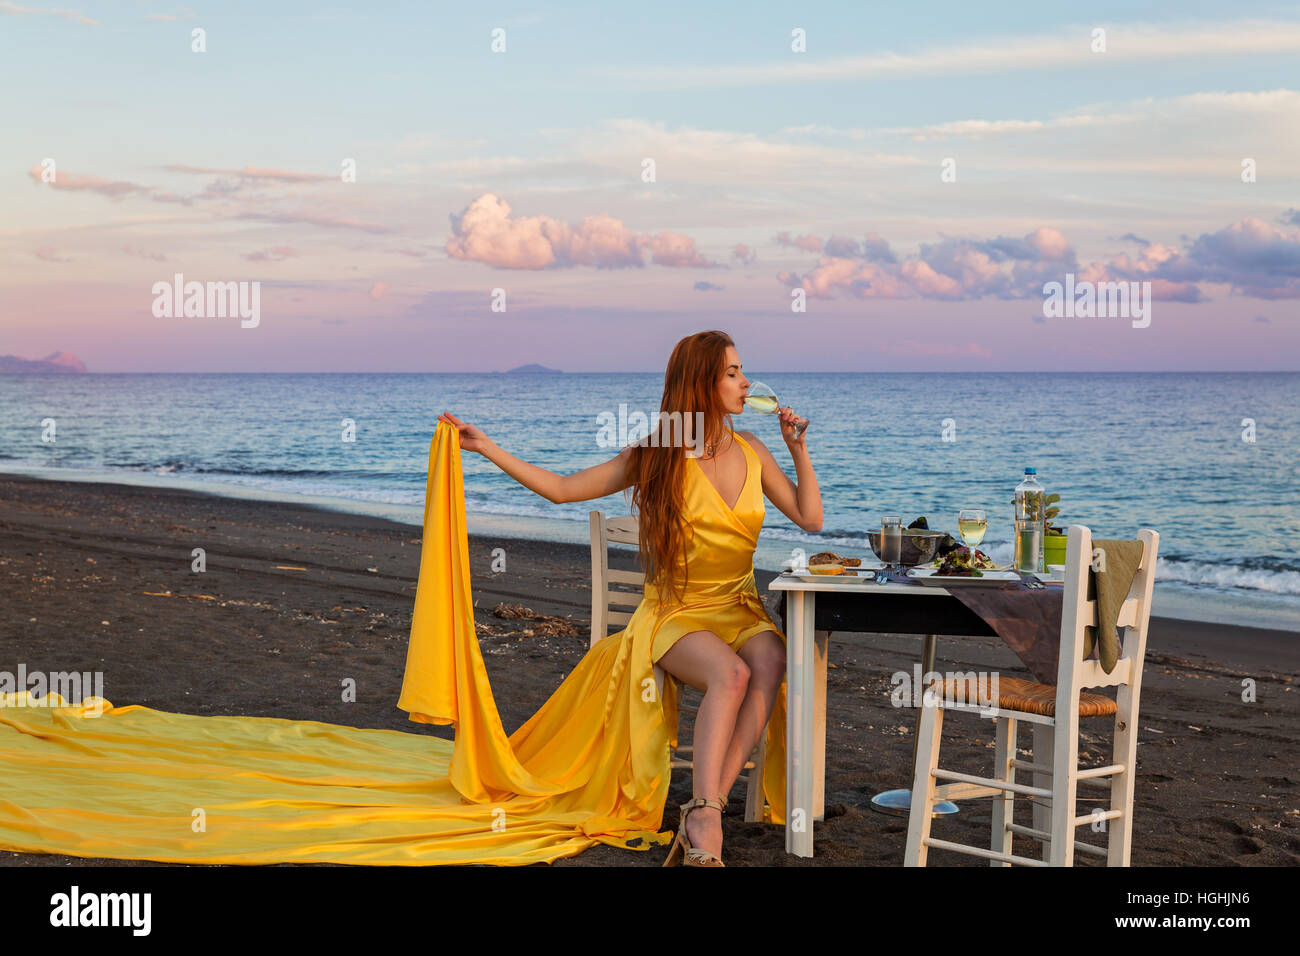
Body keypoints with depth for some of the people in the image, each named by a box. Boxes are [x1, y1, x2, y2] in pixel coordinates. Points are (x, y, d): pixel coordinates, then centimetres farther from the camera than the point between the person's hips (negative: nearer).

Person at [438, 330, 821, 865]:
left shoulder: (751, 452, 10)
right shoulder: (655, 456, 0)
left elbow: (810, 519, 12)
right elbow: (561, 489, 3)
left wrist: (798, 448, 3)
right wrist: (487, 448, -1)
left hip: (739, 612, 3)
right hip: (676, 614, -3)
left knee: (769, 665, -34)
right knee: (730, 674, -36)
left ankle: (702, 813, -39)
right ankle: (705, 820, -43)